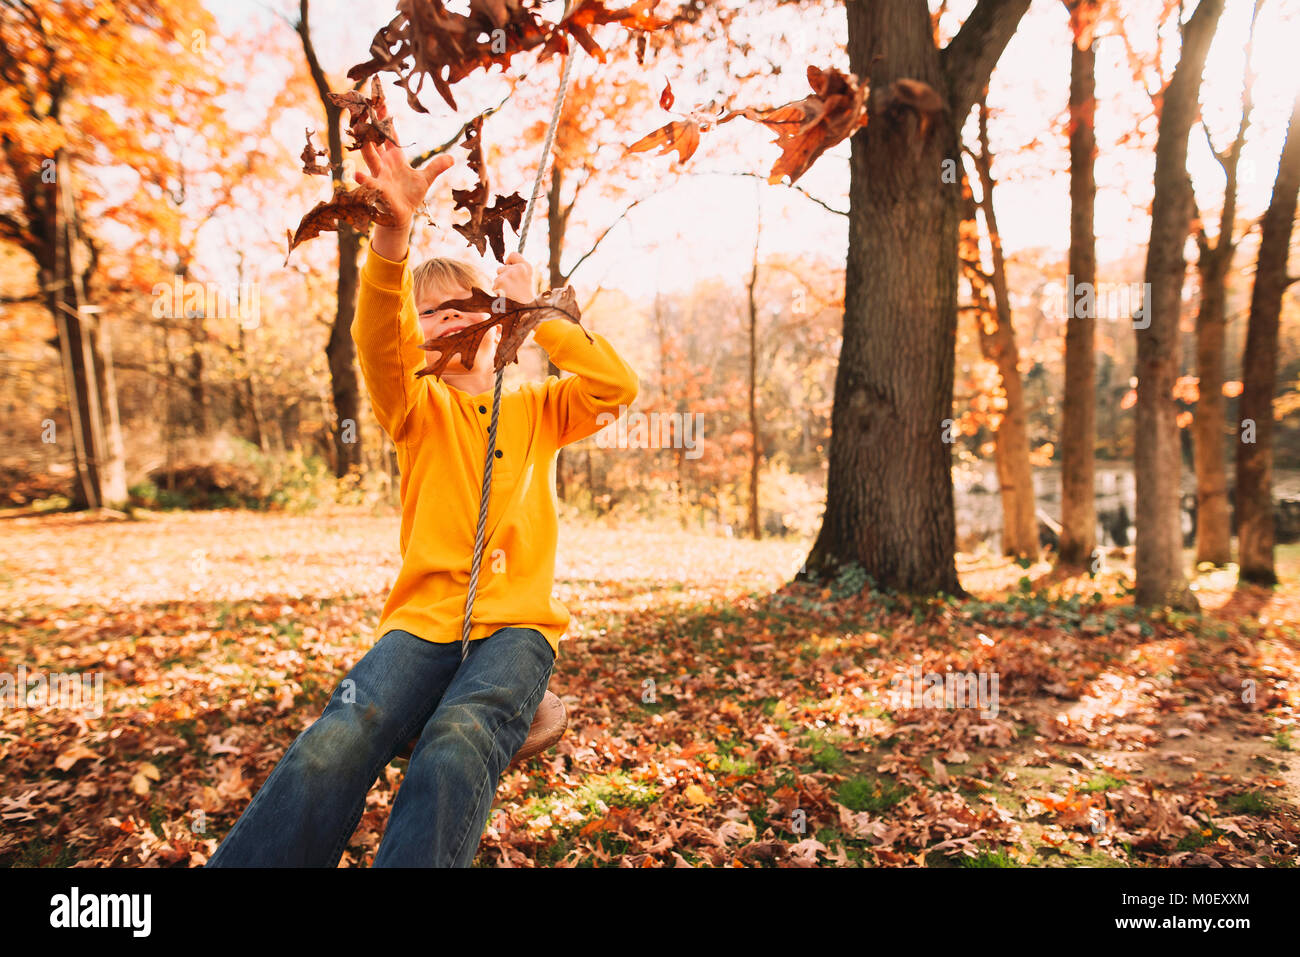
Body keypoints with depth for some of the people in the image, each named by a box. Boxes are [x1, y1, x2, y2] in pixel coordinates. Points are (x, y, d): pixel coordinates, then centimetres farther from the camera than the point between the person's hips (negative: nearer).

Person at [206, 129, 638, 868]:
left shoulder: (538, 411, 16)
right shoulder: (419, 410, 13)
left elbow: (620, 386, -1)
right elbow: (377, 341, -9)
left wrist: (534, 312, 1)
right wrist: (394, 230, -26)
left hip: (517, 624, 0)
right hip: (423, 619, 1)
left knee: (458, 750, -33)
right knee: (330, 750, -29)